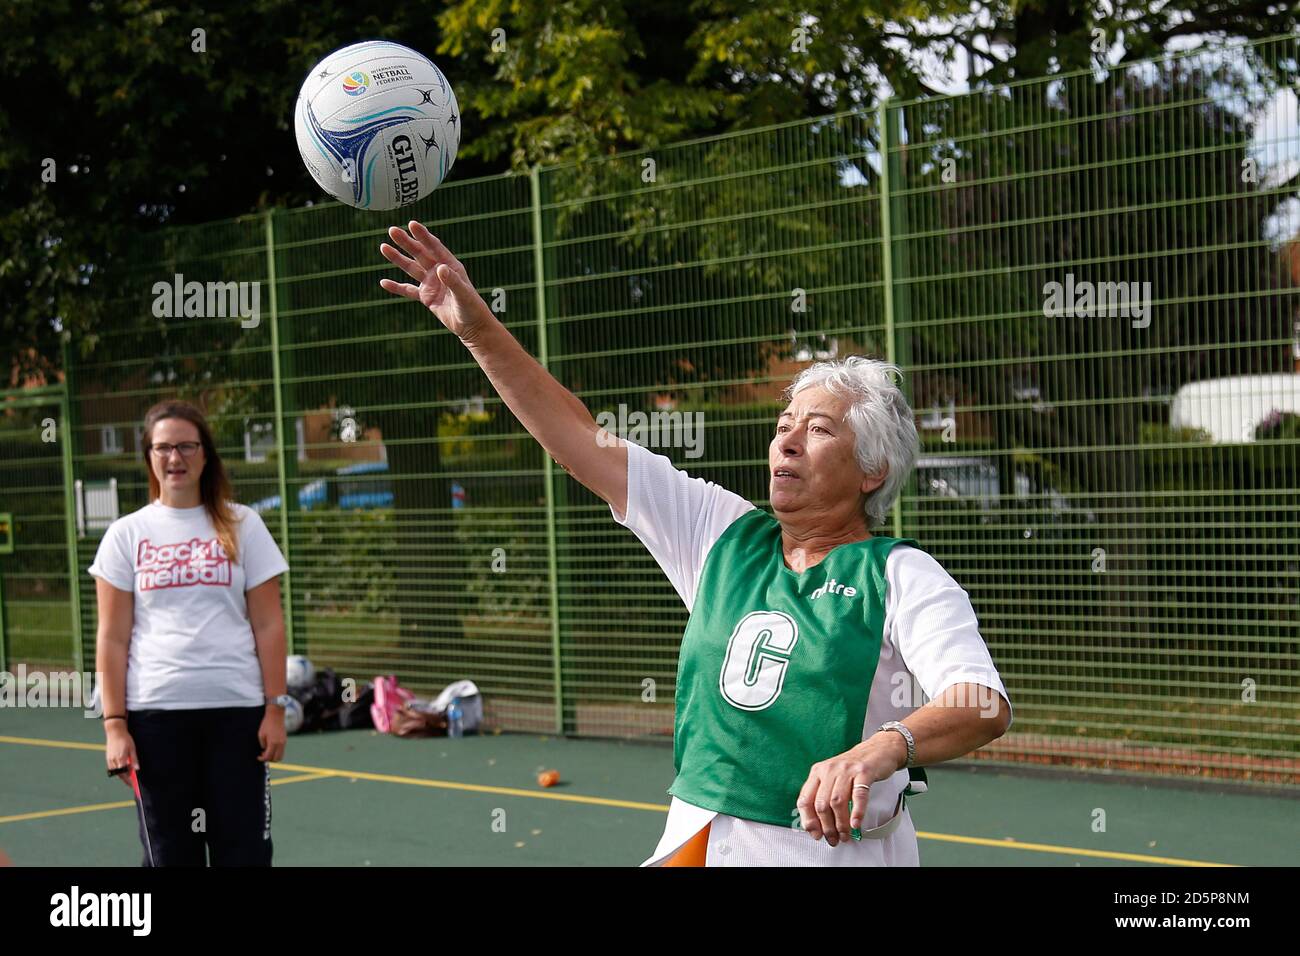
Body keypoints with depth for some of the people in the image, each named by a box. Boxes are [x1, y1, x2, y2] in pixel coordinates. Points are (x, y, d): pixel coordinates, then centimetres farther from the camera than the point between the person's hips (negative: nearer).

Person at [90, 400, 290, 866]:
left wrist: (275, 708, -3)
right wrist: (114, 723, -4)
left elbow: (268, 625, 4)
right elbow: (112, 638, 4)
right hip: (155, 712, 0)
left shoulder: (241, 525, 5)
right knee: (169, 854, 5)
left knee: (244, 849, 1)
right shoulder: (126, 534, 5)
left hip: (237, 709, 0)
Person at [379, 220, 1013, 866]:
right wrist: (476, 326, 5)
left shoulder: (903, 577, -7)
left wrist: (880, 749, -42)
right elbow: (582, 441, 10)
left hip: (833, 848, -5)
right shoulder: (723, 533, 8)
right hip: (693, 841, 5)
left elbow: (985, 705, -22)